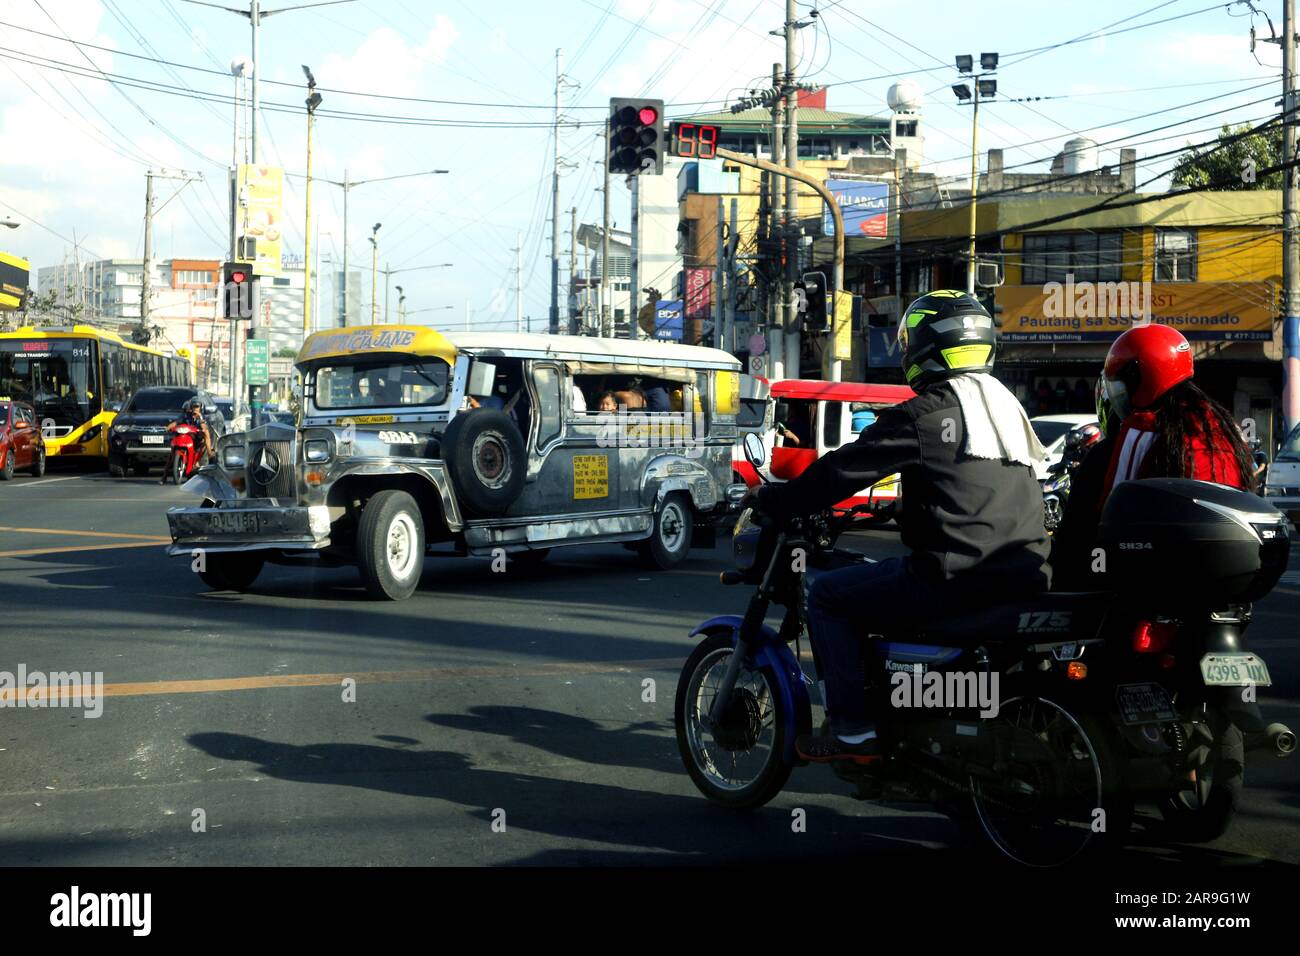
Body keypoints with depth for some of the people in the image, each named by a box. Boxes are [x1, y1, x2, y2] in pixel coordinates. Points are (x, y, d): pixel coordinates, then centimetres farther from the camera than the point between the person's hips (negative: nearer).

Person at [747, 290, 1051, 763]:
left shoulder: (924, 415, -9)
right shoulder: (1009, 406, 17)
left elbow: (843, 470, -8)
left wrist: (770, 498, 5)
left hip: (953, 580, -9)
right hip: (1025, 578, 9)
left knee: (827, 595, 7)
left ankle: (855, 728, 1)